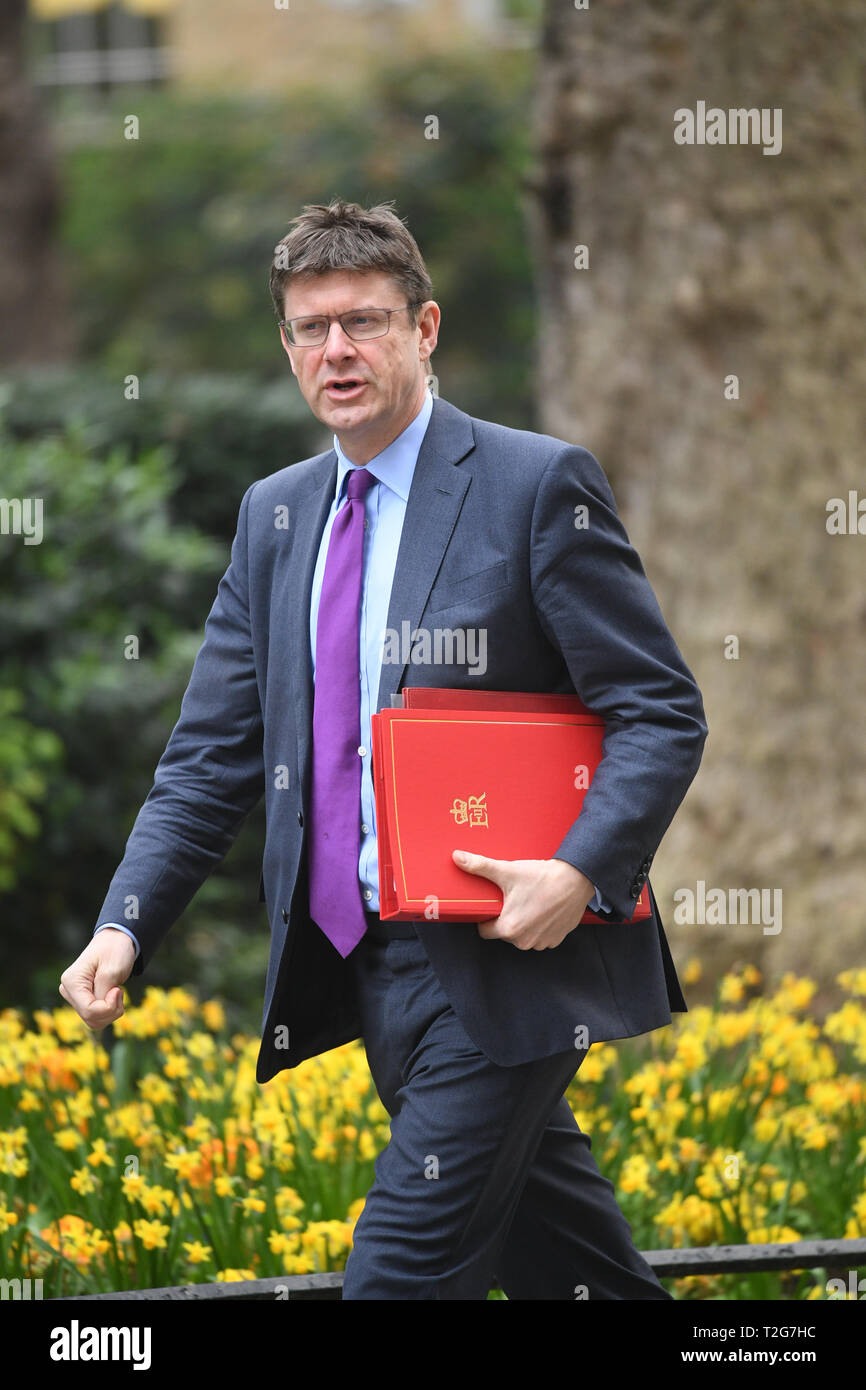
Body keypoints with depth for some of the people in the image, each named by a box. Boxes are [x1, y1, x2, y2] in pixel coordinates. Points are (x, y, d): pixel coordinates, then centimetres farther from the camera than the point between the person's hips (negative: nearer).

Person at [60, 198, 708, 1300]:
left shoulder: (537, 485, -6)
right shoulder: (273, 517, 13)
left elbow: (662, 716, -7)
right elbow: (212, 757, 13)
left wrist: (582, 873, -22)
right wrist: (126, 925, -1)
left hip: (502, 953, -6)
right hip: (359, 956, 6)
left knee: (403, 1266, -12)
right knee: (552, 1257, 12)